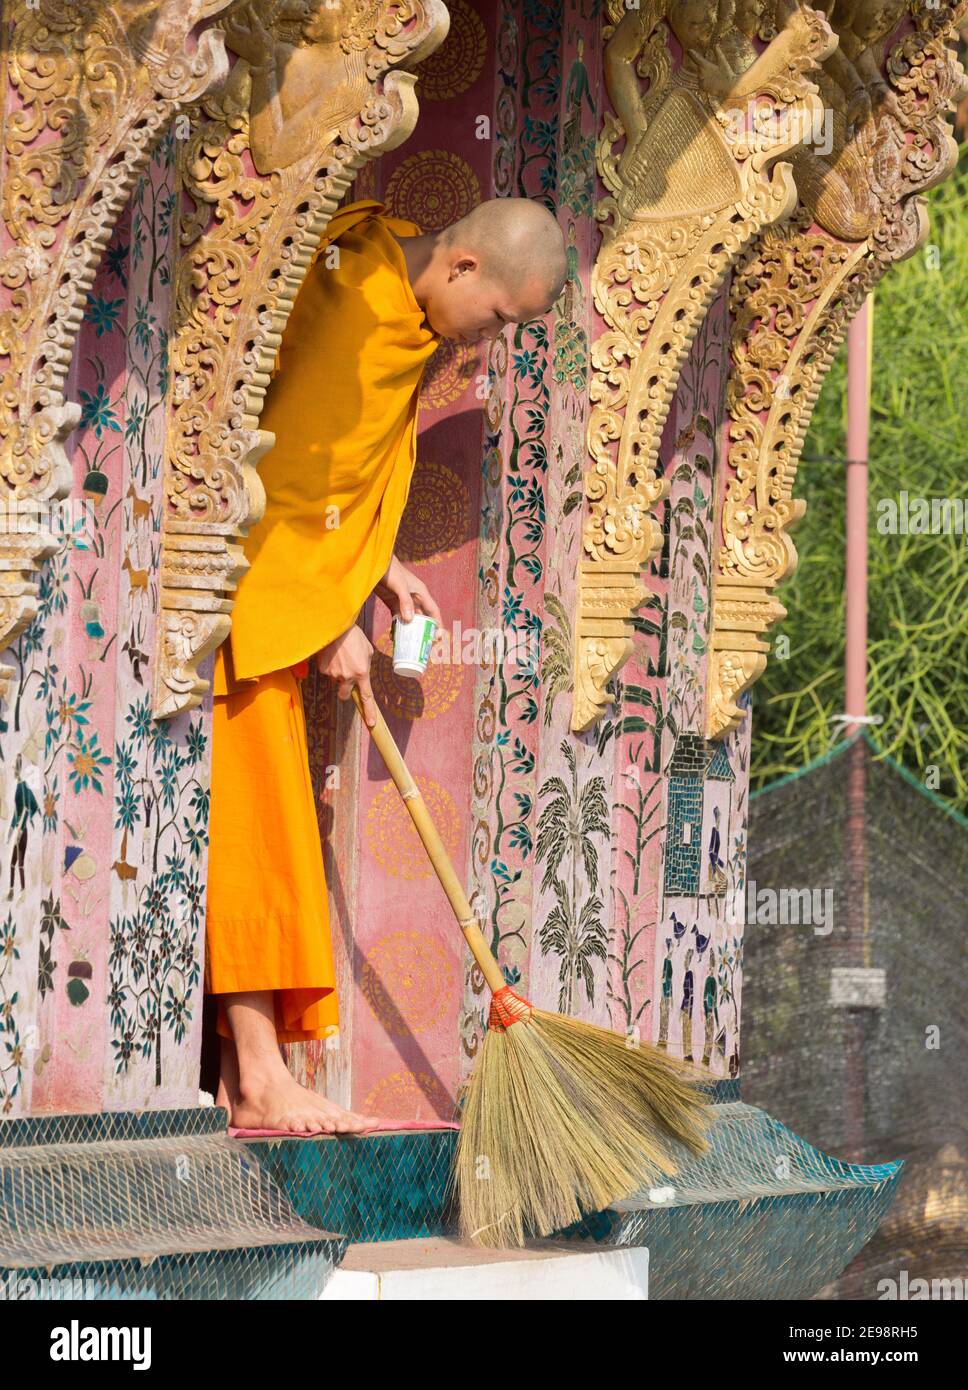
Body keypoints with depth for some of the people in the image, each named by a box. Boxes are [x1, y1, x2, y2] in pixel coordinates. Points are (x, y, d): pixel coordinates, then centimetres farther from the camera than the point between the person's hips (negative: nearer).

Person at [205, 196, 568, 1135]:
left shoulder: (397, 299, 8)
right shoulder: (358, 303, -23)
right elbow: (294, 473, -21)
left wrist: (376, 567, 11)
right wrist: (331, 625, -14)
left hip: (290, 580, 10)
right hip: (249, 591, -10)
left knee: (261, 829, 6)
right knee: (251, 811, -11)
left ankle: (239, 1072, 7)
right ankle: (259, 1077, -12)